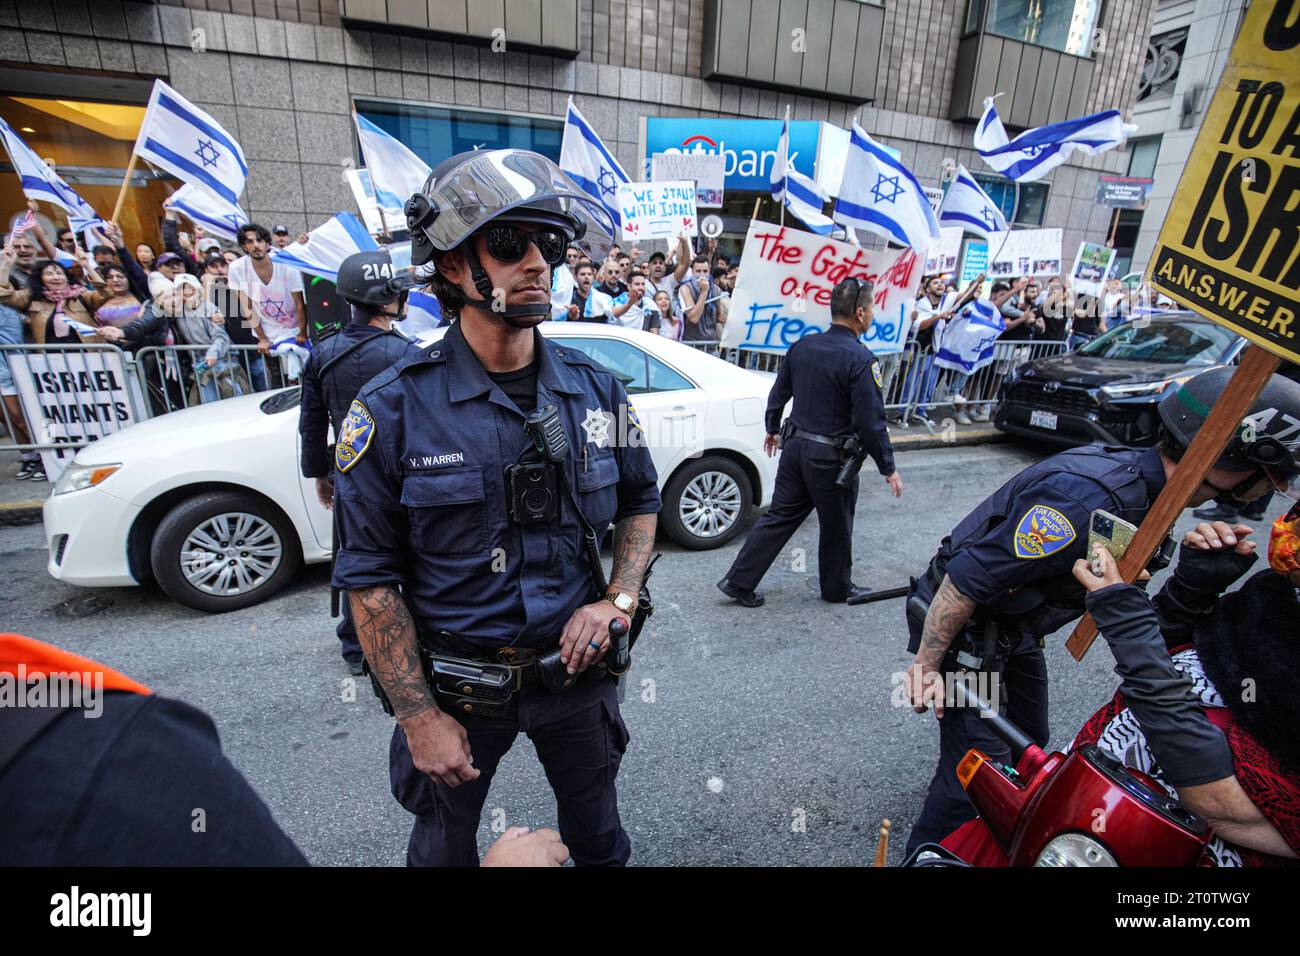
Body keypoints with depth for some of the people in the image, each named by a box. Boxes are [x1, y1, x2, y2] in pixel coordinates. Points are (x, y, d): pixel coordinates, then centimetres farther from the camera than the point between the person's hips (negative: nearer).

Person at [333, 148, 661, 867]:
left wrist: (617, 599, -9)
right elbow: (369, 576, -11)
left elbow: (640, 502, 6)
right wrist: (418, 714, -11)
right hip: (455, 683, -1)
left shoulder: (596, 390, -6)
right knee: (444, 847, 26)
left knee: (596, 835, 26)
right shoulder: (394, 409, -15)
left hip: (576, 666, 3)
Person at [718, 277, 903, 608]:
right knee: (836, 528, 14)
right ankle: (837, 588, 35)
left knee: (779, 517, 14)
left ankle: (738, 581, 15)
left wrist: (773, 429, 29)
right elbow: (870, 421, -18)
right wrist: (888, 469, -8)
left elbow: (778, 393, 13)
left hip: (795, 446, 6)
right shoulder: (860, 359, -18)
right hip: (832, 458, -6)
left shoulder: (802, 346, 3)